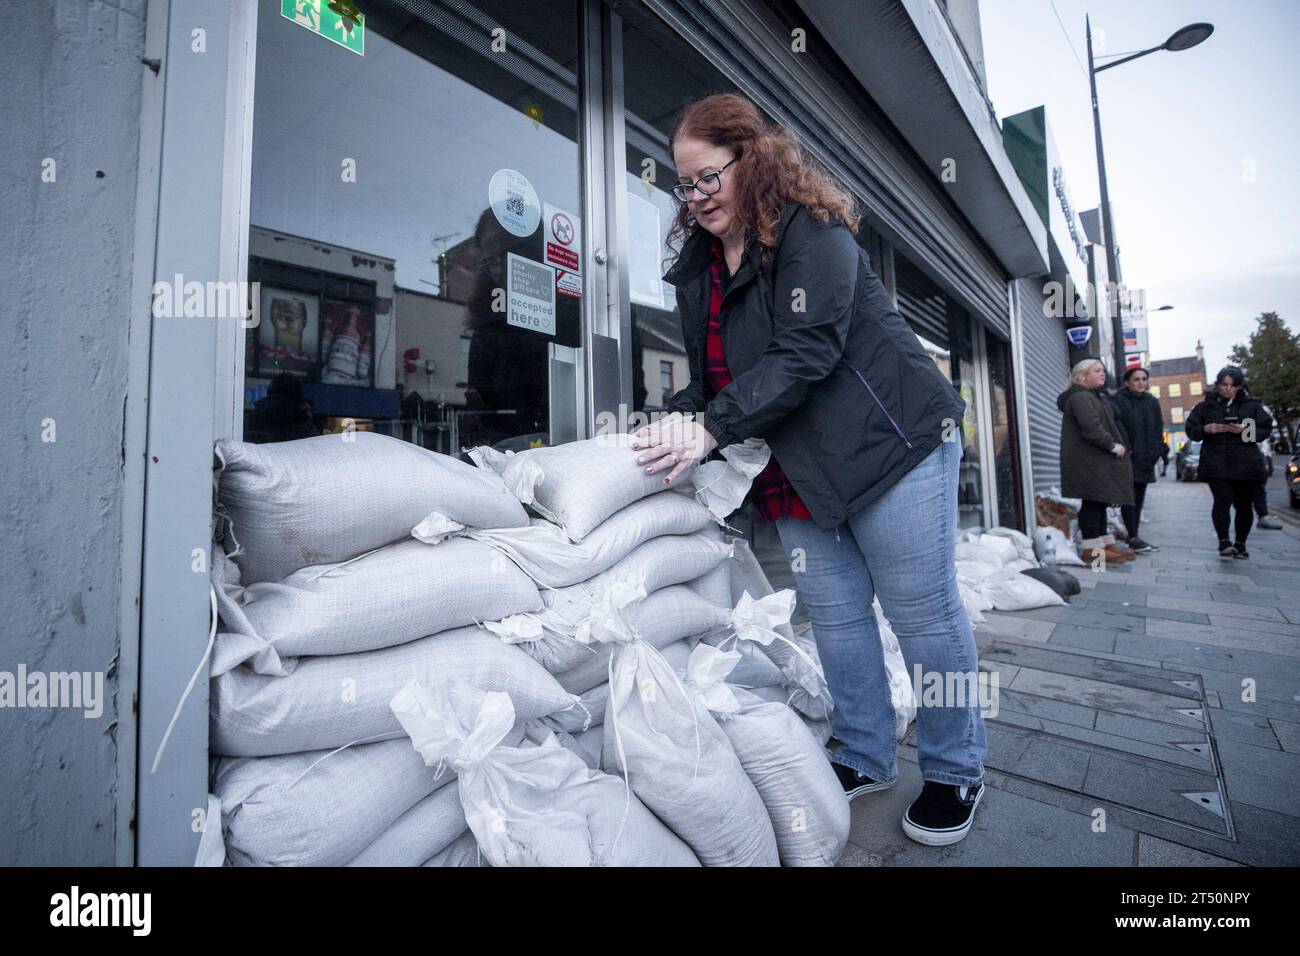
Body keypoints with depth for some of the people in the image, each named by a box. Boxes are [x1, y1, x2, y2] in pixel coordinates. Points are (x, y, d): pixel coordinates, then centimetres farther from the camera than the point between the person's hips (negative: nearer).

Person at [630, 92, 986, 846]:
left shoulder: (812, 232, -10)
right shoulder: (698, 267, 12)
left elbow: (805, 353, -23)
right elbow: (712, 379, 11)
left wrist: (710, 430, -29)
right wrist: (671, 423, -6)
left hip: (890, 443, -6)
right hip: (797, 473, 6)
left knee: (924, 613, 4)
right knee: (835, 616, 10)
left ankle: (957, 772, 26)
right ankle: (867, 759, 30)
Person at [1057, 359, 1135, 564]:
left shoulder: (1093, 396, 23)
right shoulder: (1080, 397, -13)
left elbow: (1105, 425, 26)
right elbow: (1091, 428, -23)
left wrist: (1117, 445, 14)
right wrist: (1113, 446, -14)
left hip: (1097, 461, 11)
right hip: (1088, 461, -11)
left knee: (1099, 501, 12)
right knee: (1092, 501, -9)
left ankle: (1104, 543, 18)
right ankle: (1092, 548, -6)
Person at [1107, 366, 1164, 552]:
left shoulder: (1152, 402, 15)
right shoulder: (1118, 400, -6)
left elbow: (1158, 428, 18)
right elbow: (1115, 422, -18)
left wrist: (1159, 449, 8)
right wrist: (1124, 446, -23)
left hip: (1146, 458, 7)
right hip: (1128, 458, -7)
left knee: (1139, 497, 10)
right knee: (1129, 497, -8)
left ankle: (1135, 535, 17)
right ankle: (1133, 538, -5)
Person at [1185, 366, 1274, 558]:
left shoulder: (1252, 405, 10)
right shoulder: (1205, 406, 7)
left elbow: (1266, 429, 7)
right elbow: (1191, 431, 6)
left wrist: (1246, 430, -12)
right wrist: (1206, 429, -14)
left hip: (1246, 463, 2)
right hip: (1216, 464, -2)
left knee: (1244, 504, 6)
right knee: (1223, 499, -16)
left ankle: (1240, 544, 17)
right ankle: (1224, 542, -12)